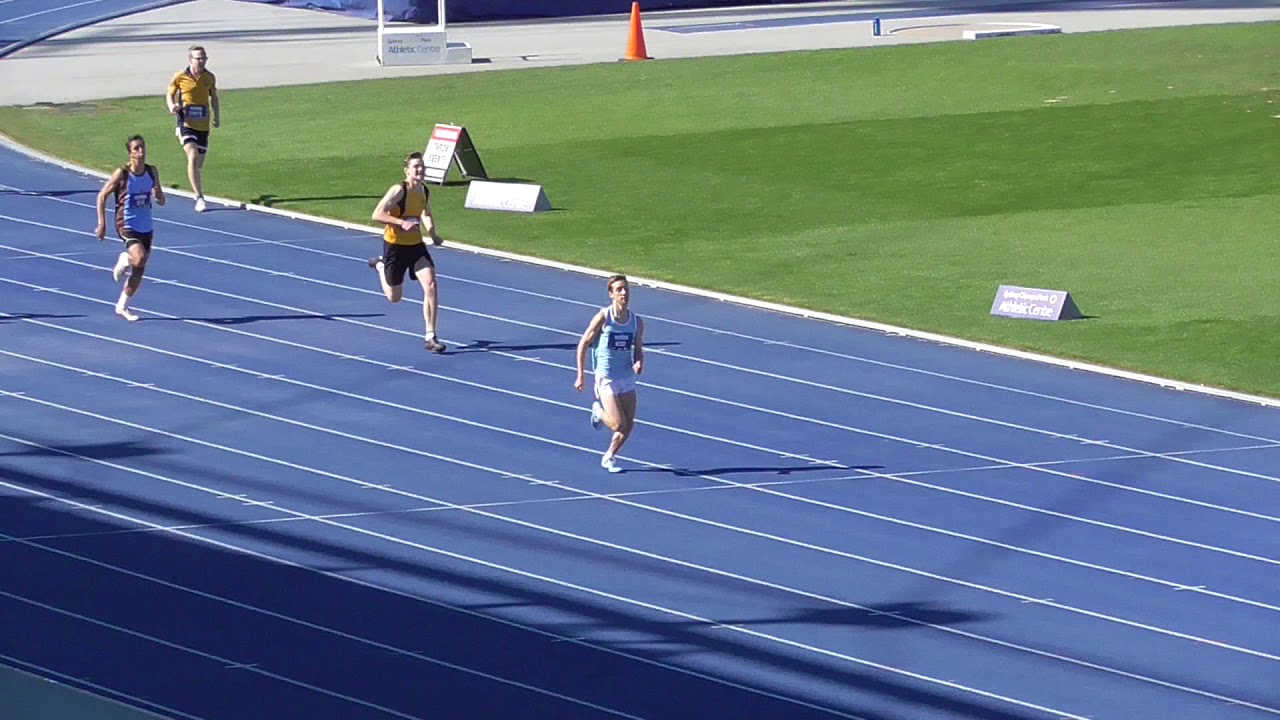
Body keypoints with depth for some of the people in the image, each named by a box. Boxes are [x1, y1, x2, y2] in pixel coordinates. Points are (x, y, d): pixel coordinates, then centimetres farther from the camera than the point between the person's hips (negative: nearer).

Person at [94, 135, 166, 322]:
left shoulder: (152, 172, 1)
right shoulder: (122, 174, -13)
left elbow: (161, 201, 9)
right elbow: (102, 196, -6)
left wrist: (158, 195, -16)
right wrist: (102, 224, -11)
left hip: (146, 227, 5)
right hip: (127, 226, -5)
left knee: (139, 271, 8)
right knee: (140, 259, -27)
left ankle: (122, 306, 24)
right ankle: (124, 260, 9)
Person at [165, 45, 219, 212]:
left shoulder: (209, 77, 4)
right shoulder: (180, 77, -5)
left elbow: (214, 98, 19)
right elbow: (170, 94, 8)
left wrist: (217, 117, 12)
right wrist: (172, 106, -12)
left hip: (203, 125, 4)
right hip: (186, 124, -4)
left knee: (199, 164, 10)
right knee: (192, 156, -22)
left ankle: (198, 193, 33)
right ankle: (199, 197, -24)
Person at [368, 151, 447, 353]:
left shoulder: (425, 191, -1)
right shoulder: (399, 190, -21)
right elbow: (377, 215, -25)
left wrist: (432, 233, 0)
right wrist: (402, 222, -36)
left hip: (416, 245, 4)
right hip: (395, 246, -4)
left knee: (430, 285, -16)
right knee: (394, 297, 9)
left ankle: (431, 337, -11)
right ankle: (380, 266, 42)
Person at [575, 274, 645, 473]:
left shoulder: (637, 322, 0)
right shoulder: (603, 317, -12)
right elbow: (583, 345, -5)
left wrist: (639, 363, -11)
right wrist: (580, 376, -6)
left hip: (628, 378, 5)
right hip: (606, 379, -5)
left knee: (629, 426, 3)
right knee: (619, 425, -12)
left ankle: (609, 457, 26)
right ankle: (599, 411, 20)